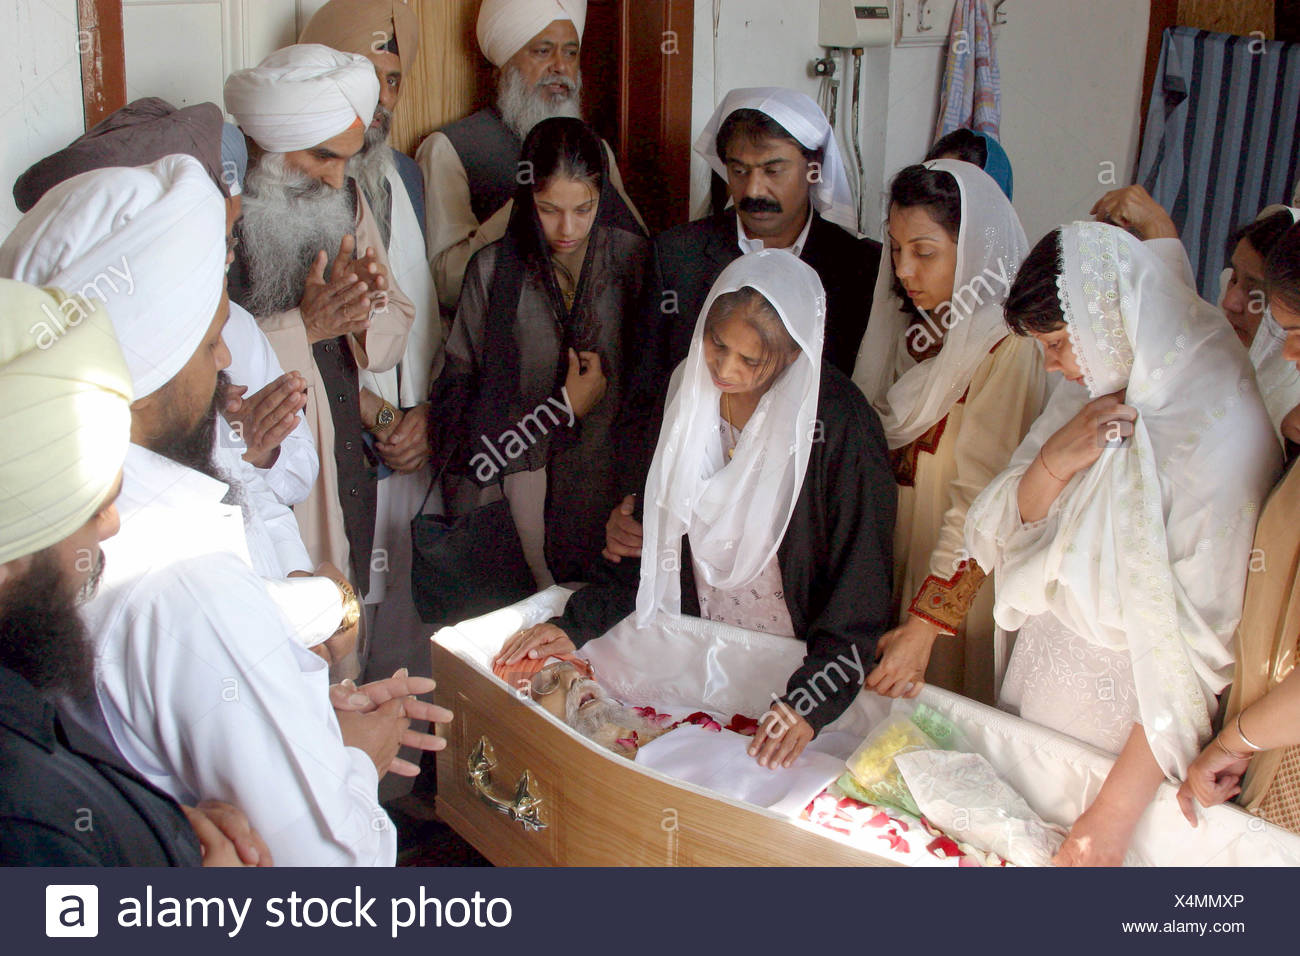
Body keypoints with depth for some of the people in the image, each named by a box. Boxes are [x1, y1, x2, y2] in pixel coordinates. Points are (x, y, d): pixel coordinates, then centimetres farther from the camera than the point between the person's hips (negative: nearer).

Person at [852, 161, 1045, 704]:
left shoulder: (1009, 348, -20)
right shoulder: (920, 328, 5)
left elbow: (983, 505, -24)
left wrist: (926, 624, -27)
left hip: (957, 584, -7)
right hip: (889, 569, 7)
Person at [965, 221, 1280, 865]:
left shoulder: (1221, 439, -26)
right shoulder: (1094, 389, -5)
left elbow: (1198, 648, -26)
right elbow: (1007, 529, 0)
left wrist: (1116, 812, -25)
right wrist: (1052, 462, -21)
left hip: (1125, 706, -5)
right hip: (1044, 662, 6)